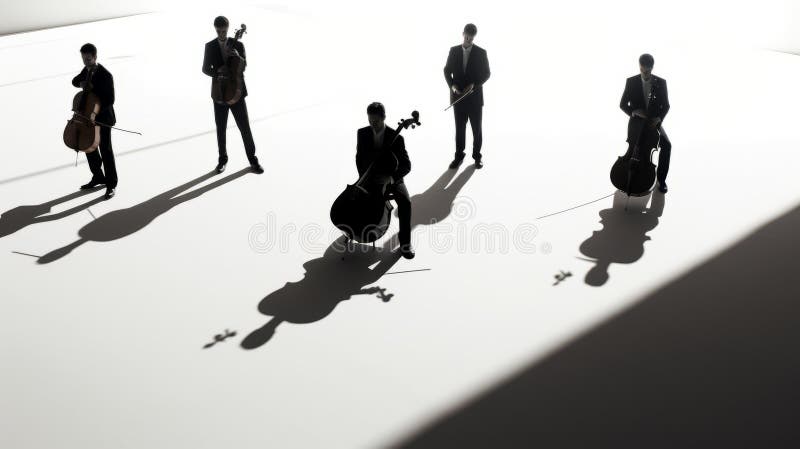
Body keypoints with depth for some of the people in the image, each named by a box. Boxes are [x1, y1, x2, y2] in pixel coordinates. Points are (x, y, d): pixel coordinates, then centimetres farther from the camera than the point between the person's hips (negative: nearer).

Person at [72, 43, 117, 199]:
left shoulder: (106, 76, -22)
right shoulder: (87, 70, 1)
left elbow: (110, 100, -23)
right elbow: (75, 81, 18)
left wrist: (94, 112, -31)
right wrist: (81, 83, -6)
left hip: (103, 118, -8)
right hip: (89, 116, 8)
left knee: (106, 151, 1)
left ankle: (111, 184, 13)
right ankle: (98, 177, 33)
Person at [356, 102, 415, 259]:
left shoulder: (396, 137, -17)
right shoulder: (362, 133, -6)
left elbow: (406, 166, -20)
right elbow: (359, 158, 7)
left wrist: (389, 179, -37)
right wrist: (363, 178, -8)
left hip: (392, 179, -2)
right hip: (370, 178, 3)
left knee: (405, 202, -30)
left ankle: (405, 240, -15)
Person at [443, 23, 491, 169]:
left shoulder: (481, 53, -4)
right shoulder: (454, 51, 2)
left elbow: (486, 74, -2)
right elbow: (447, 71, 6)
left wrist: (473, 85, -17)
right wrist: (452, 86, -11)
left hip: (475, 97, -1)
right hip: (458, 96, 1)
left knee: (477, 128, 6)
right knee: (459, 128, 9)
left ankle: (477, 156, 19)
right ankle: (459, 156, 18)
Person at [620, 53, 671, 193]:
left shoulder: (661, 83, -5)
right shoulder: (631, 82, -7)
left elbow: (666, 105, 0)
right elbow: (623, 104, -3)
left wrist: (658, 118, -20)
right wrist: (634, 112, -23)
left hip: (654, 122, 0)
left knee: (666, 145, -23)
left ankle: (661, 178, -9)